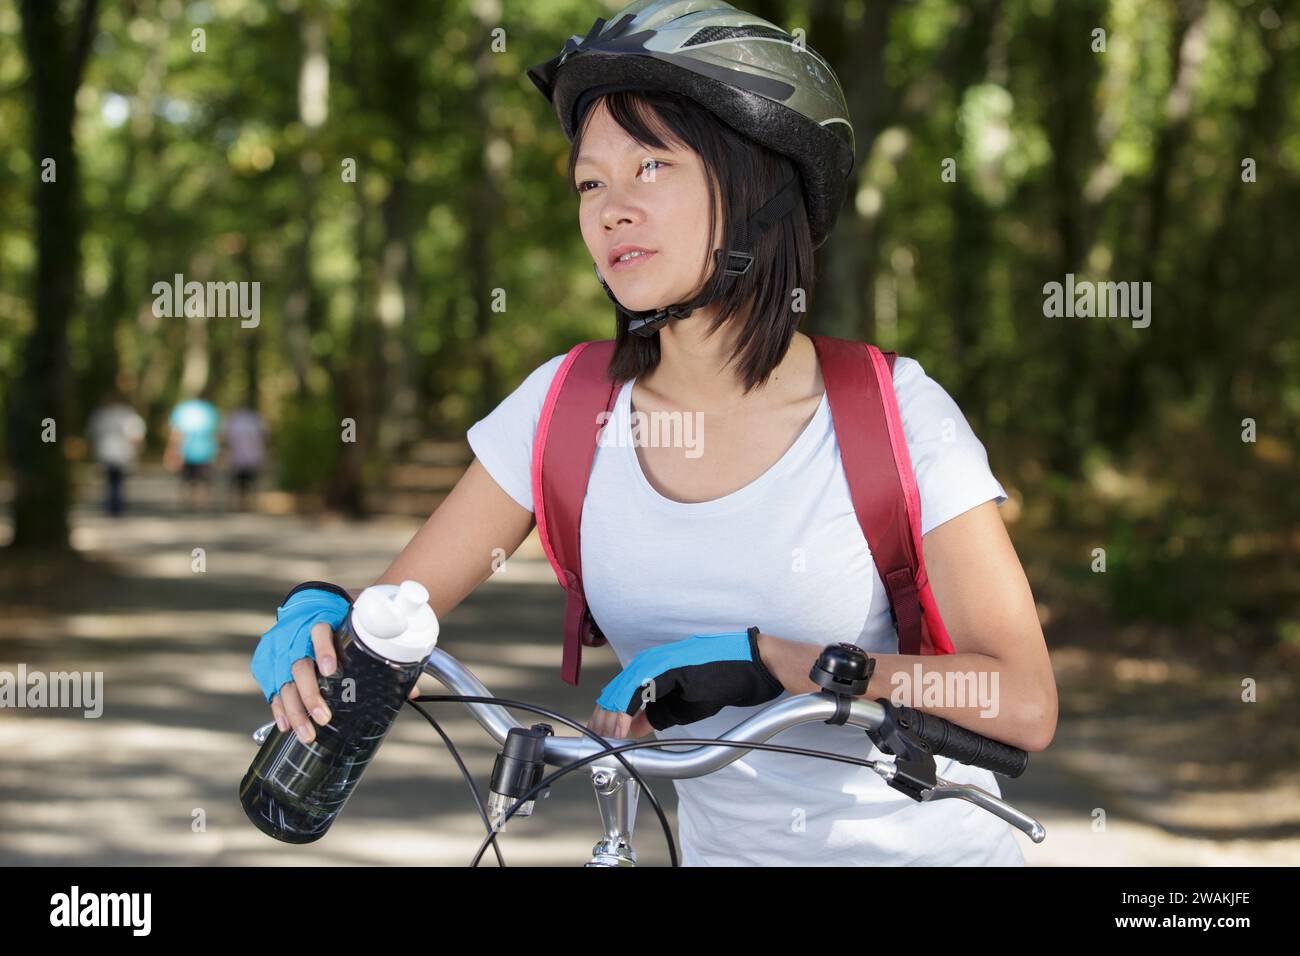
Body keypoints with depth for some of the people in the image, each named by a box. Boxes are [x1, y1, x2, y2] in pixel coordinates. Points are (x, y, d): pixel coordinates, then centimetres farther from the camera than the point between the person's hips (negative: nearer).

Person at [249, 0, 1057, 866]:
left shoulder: (893, 412, -12)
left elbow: (1024, 701, -20)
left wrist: (757, 658, -26)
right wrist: (316, 622, -20)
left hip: (924, 844, -3)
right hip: (724, 845, 3)